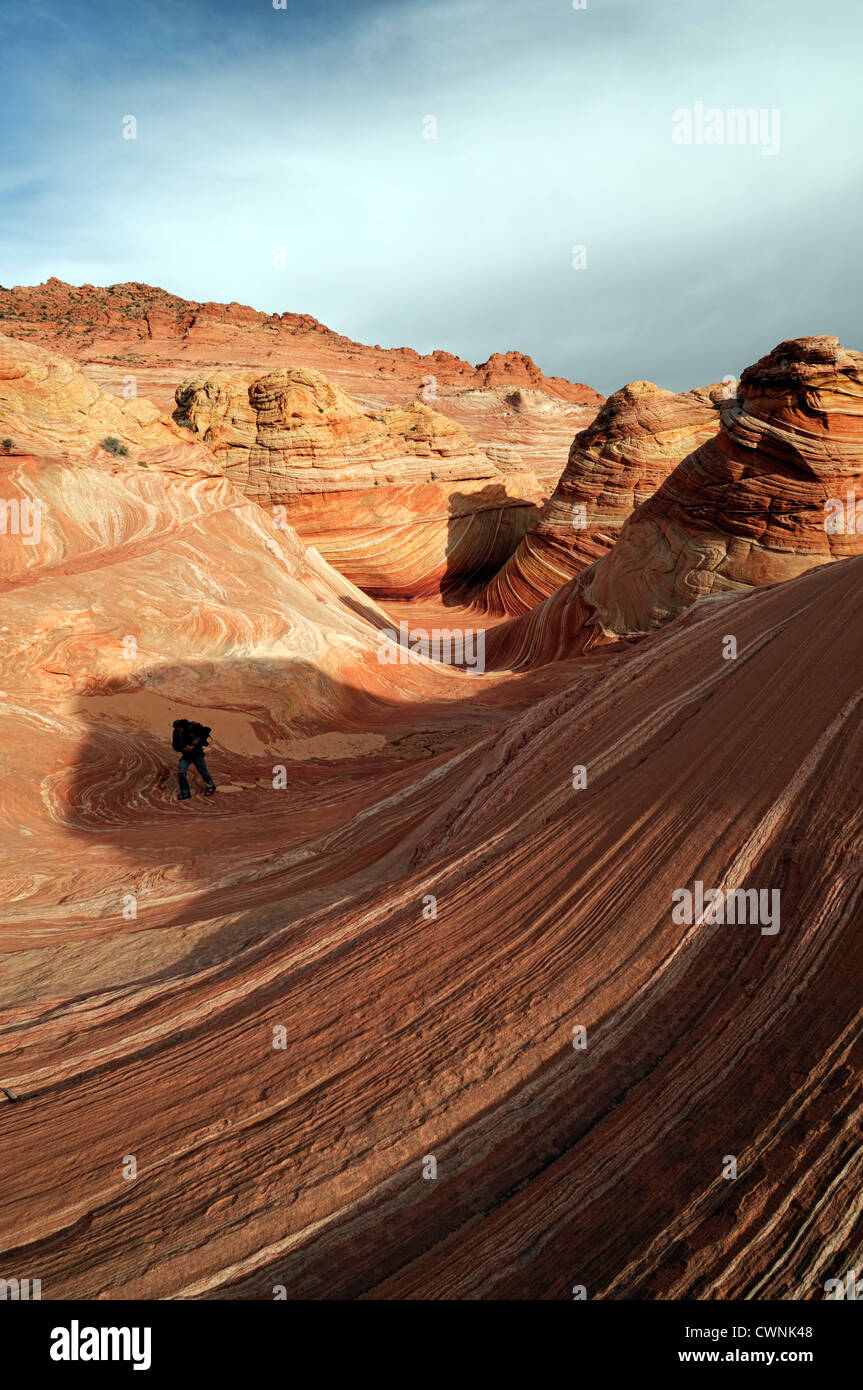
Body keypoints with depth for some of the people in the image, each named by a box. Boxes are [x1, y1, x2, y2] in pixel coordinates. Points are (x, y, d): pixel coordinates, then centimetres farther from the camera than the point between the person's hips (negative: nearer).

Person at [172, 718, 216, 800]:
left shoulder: (192, 727, -23)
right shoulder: (176, 733, -12)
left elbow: (207, 730, -15)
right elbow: (175, 746, -3)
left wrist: (199, 739, -24)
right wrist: (184, 748, -22)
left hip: (197, 754, -3)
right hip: (186, 755, 3)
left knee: (203, 771, 8)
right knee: (181, 772, -11)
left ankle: (210, 787, 34)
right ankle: (185, 793, 3)